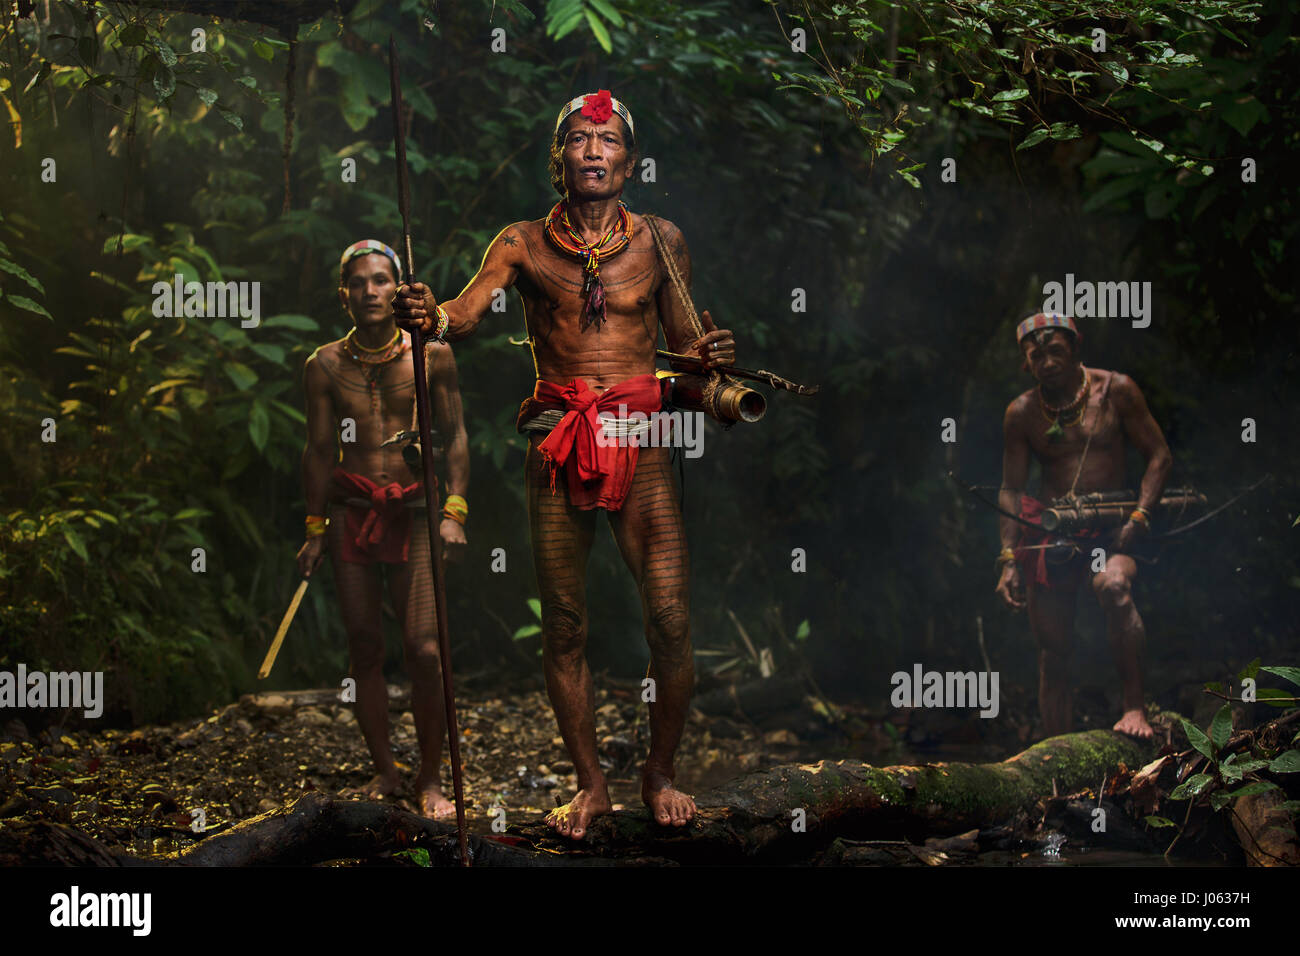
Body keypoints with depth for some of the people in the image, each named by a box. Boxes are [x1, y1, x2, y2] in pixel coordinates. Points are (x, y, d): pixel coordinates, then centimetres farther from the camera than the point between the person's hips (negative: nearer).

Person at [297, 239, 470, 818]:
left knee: (423, 649, -9)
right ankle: (383, 771, 17)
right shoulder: (326, 366, 5)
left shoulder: (431, 355, 1)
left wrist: (454, 511, -6)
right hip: (351, 510, 2)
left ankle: (430, 779, 2)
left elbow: (455, 436, 3)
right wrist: (315, 526, 7)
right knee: (364, 647, 5)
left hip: (414, 511, -2)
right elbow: (319, 449, 9)